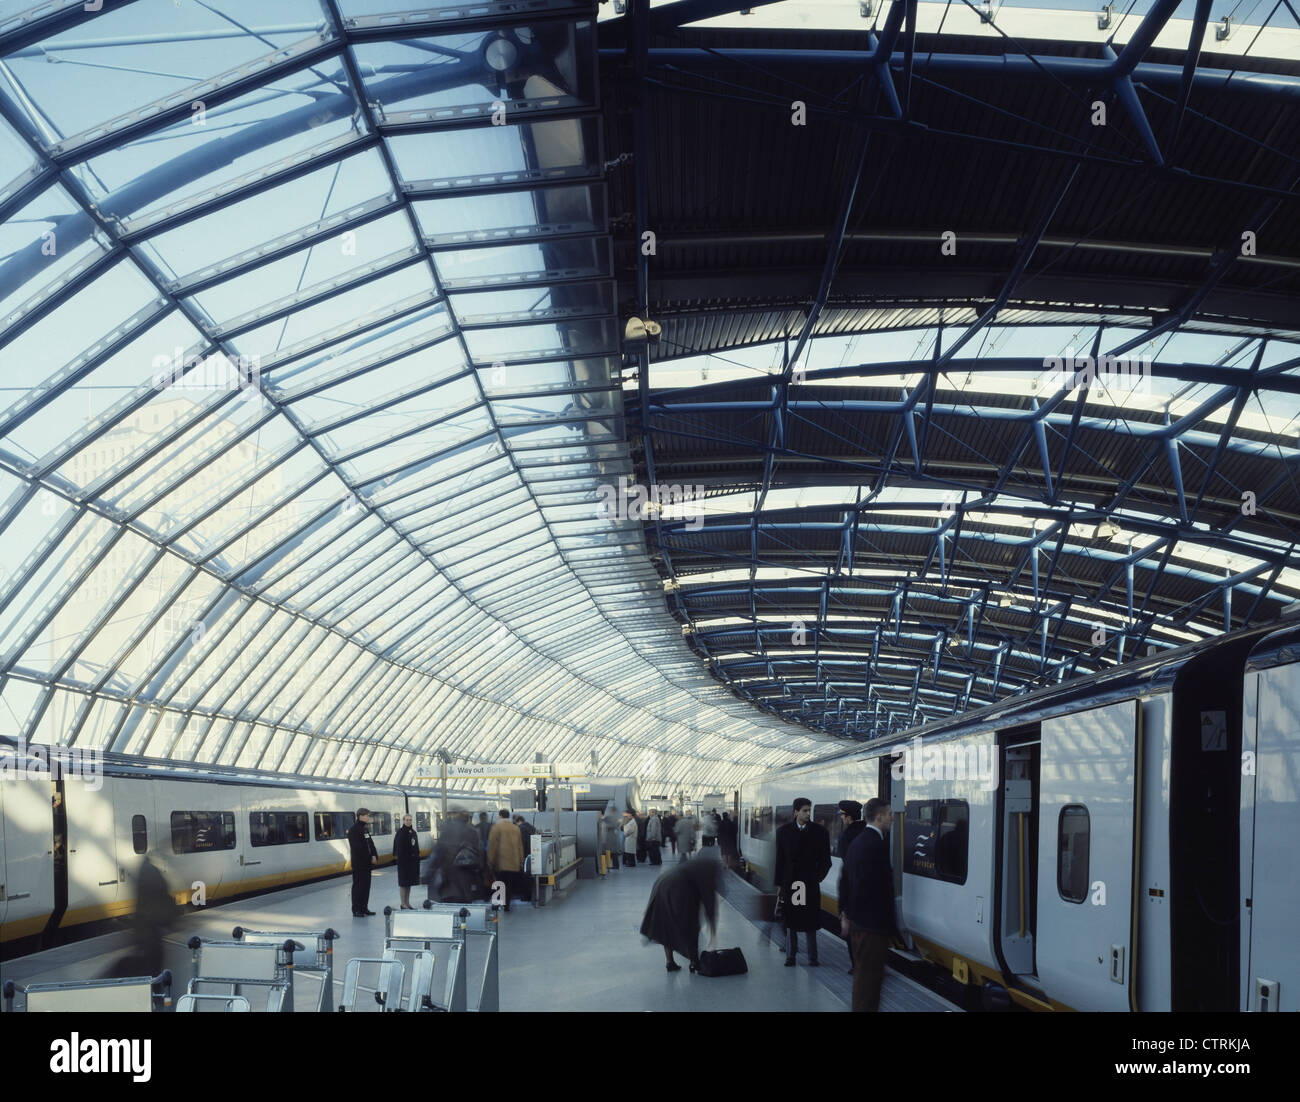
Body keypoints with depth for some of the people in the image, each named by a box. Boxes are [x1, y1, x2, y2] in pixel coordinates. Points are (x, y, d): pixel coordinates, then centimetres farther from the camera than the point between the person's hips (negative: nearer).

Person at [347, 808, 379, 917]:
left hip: (367, 862, 8)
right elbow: (358, 848, -19)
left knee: (366, 885, 11)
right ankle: (356, 910, 1)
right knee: (358, 886, -3)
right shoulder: (354, 829, -13)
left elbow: (370, 843, 14)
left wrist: (374, 856, -2)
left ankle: (364, 908, 19)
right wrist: (371, 858, -15)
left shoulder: (365, 828, 14)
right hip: (358, 863, -8)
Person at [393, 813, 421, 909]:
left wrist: (417, 859, 11)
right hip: (404, 860, -7)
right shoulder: (400, 832, -10)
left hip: (412, 861, 7)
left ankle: (407, 903, 18)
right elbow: (399, 847, -15)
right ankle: (403, 904, 4)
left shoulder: (413, 832, 10)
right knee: (403, 883, -1)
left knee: (410, 882, 11)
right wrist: (400, 860, -20)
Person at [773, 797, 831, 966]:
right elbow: (779, 860, 6)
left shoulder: (820, 831, 1)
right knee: (790, 921, 6)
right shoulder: (783, 832, 5)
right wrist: (778, 883, 3)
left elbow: (825, 860, 3)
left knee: (810, 921, 1)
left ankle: (812, 957, 9)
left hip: (810, 882, -1)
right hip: (789, 882, 1)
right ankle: (790, 956, 14)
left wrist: (818, 877, -8)